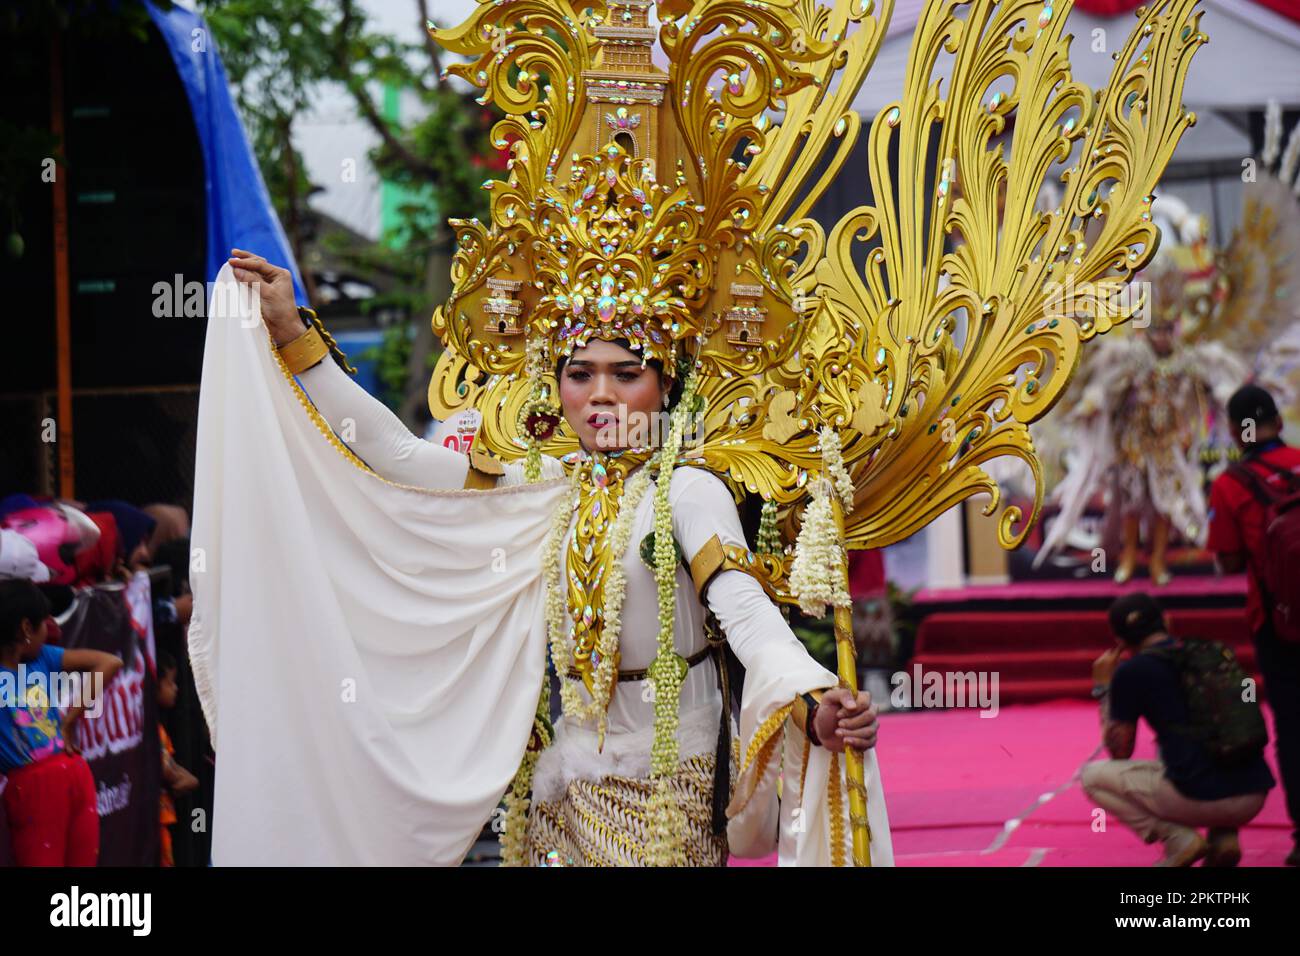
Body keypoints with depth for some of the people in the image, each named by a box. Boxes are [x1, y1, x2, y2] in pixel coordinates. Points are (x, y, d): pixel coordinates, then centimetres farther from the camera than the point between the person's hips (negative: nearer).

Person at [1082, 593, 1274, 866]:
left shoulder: (1132, 670, 1)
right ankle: (1224, 836, 12)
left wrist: (1102, 689, 22)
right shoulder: (1218, 652, 16)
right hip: (1255, 798, 5)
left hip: (1201, 800, -5)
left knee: (1092, 775, 15)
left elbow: (1120, 752, 12)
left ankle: (1179, 840, -1)